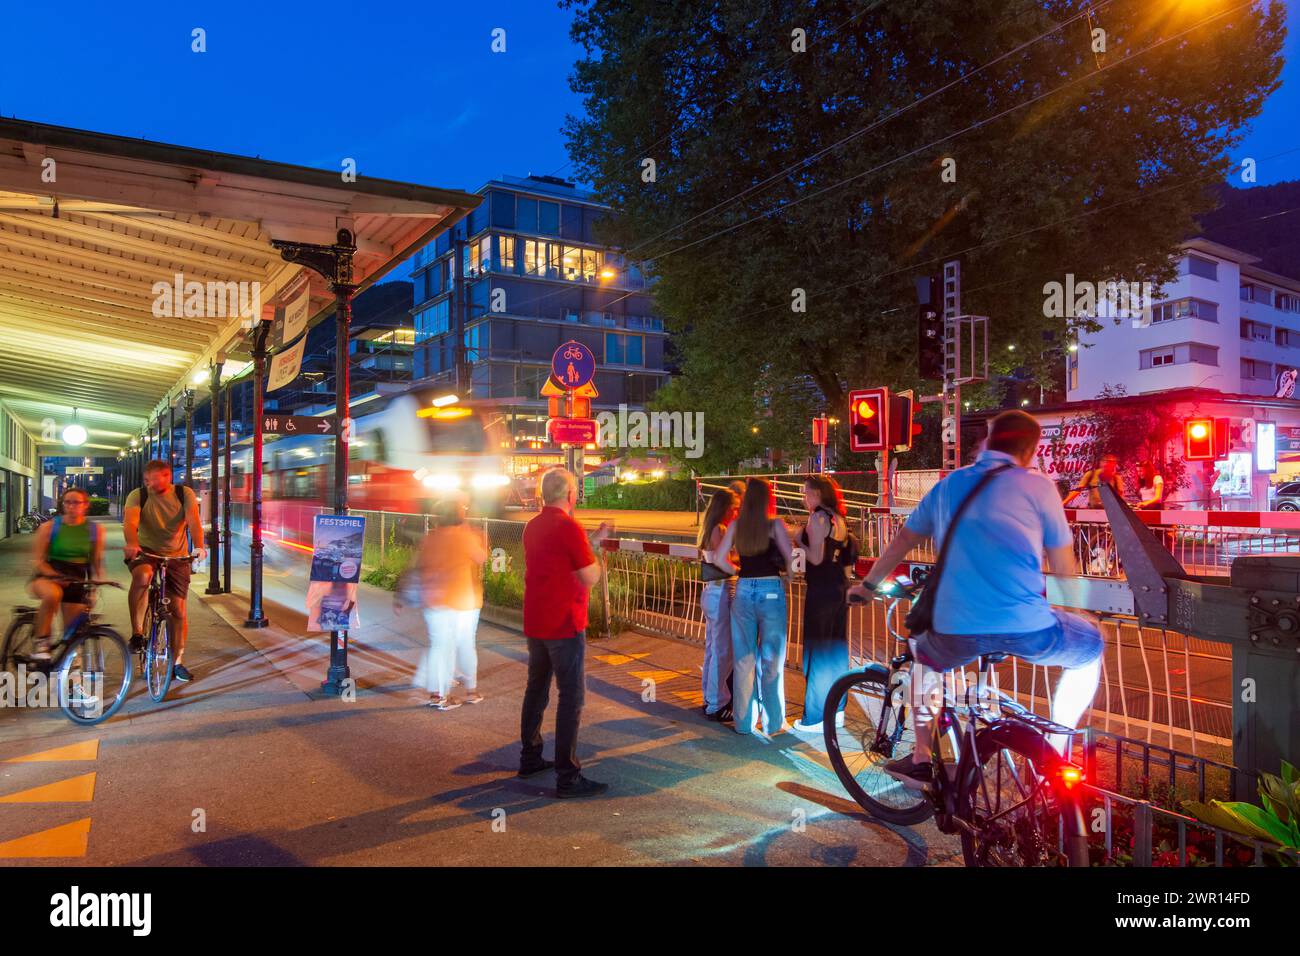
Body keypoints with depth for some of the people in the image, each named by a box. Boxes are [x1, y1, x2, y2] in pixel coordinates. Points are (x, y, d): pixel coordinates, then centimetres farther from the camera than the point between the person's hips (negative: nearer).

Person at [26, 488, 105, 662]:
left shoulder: (95, 530, 2)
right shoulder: (49, 527, -3)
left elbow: (96, 561, 9)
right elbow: (37, 560, -6)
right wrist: (56, 576, -23)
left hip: (76, 582, 2)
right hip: (46, 577, -2)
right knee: (53, 594, -38)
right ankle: (41, 642, -22)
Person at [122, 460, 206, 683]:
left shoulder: (184, 494, -7)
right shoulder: (138, 495, -7)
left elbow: (193, 520, -21)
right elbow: (130, 522, -24)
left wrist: (199, 547, -38)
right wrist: (132, 544, -45)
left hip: (177, 556, 1)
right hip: (145, 552, -1)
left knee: (177, 609, 1)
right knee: (142, 576, -37)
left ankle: (177, 663, 14)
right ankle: (137, 633, -22)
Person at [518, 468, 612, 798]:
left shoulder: (533, 526, 9)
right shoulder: (569, 527, -17)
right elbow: (591, 577, -16)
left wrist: (592, 540, 22)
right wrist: (595, 557, 3)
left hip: (535, 624, 9)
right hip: (564, 625, -9)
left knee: (536, 689, 18)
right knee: (572, 697, -3)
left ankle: (530, 758, 29)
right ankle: (567, 777, -1)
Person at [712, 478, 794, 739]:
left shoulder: (735, 526, 2)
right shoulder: (774, 524, -7)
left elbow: (719, 559, 1)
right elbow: (790, 559, -11)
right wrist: (781, 570, 10)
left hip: (744, 591, 3)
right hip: (771, 591, -3)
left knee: (744, 659, 11)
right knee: (771, 660, 7)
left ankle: (744, 721, 19)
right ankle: (772, 722, 15)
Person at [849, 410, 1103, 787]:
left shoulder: (949, 484, 16)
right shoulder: (1037, 486, 5)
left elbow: (902, 540, 26)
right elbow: (1065, 569, 9)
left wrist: (868, 585, 40)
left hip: (954, 630, 3)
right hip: (1026, 629, -3)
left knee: (923, 654, 36)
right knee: (1090, 647, 28)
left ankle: (921, 759, 29)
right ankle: (1054, 753, 25)